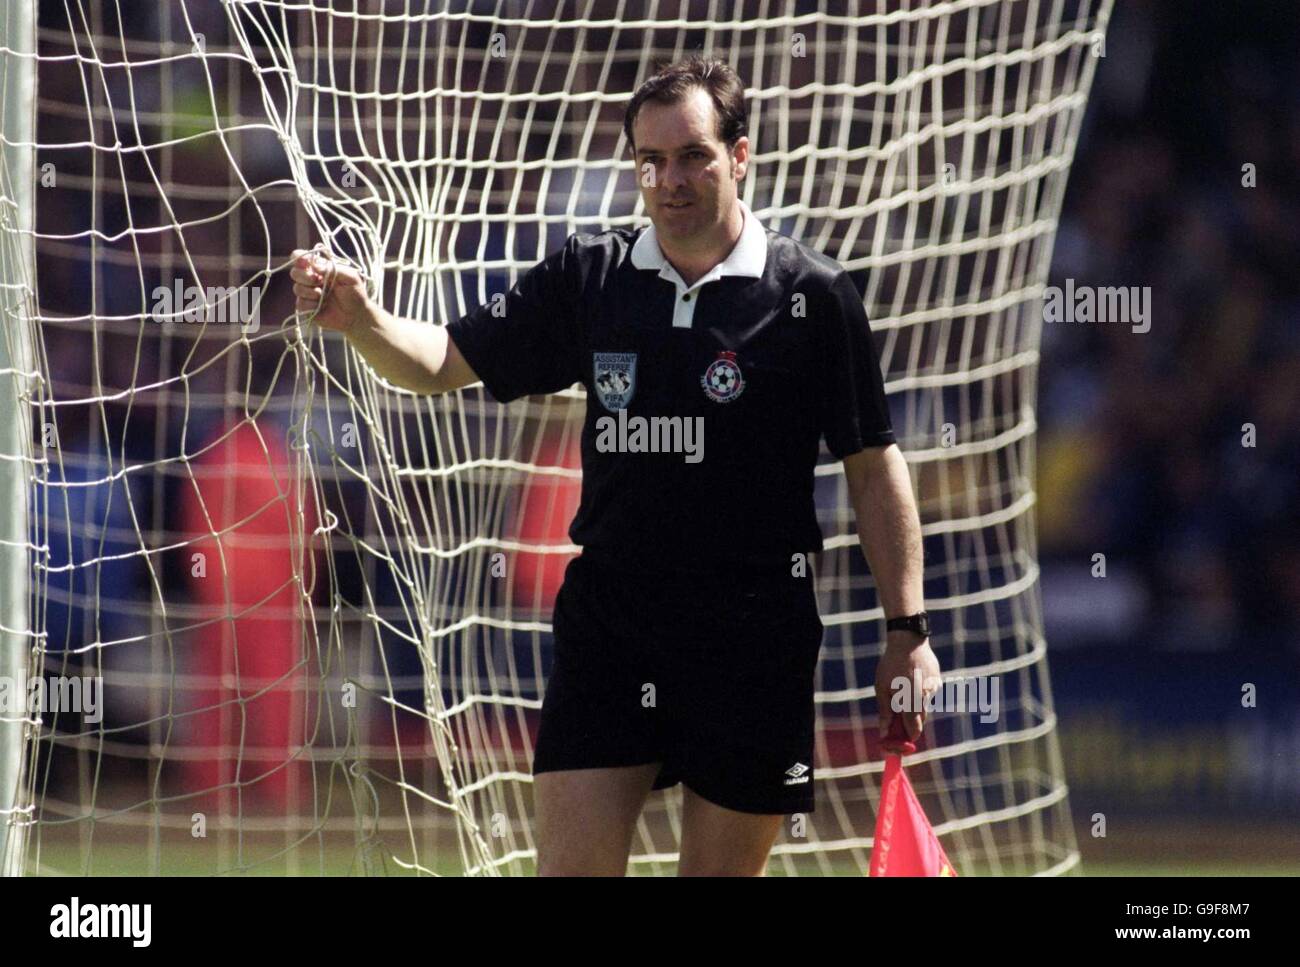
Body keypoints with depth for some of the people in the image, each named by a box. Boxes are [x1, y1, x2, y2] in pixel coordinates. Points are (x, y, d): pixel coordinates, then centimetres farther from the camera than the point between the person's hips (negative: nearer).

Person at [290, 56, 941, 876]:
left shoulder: (811, 294, -4)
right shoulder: (588, 278, 4)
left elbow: (874, 466, 0)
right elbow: (444, 362, 10)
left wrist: (908, 632, -3)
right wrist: (358, 317, -11)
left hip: (751, 644, -2)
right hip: (608, 619, 2)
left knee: (724, 869, 5)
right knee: (572, 867, -4)